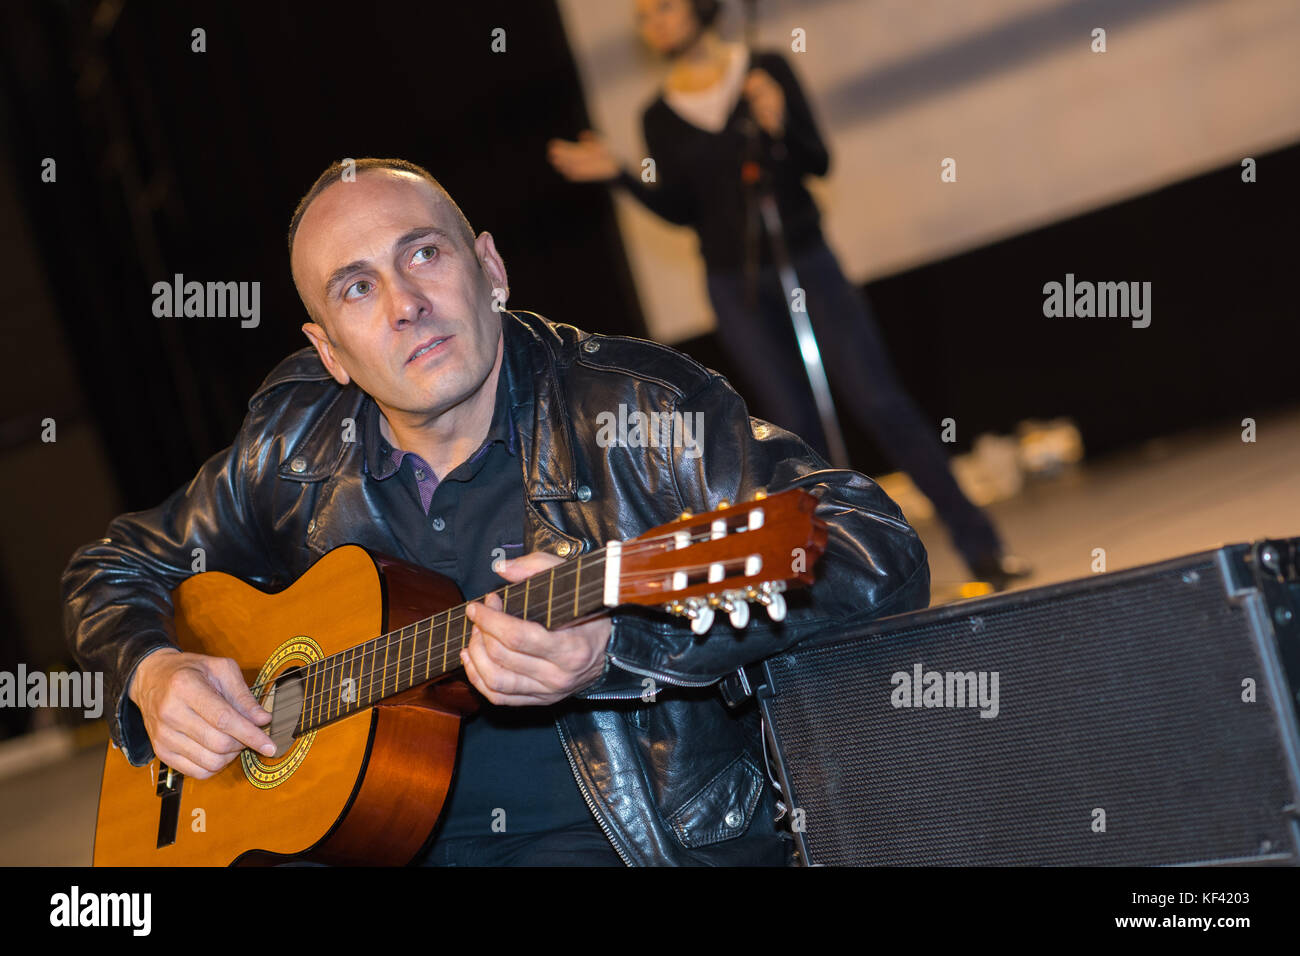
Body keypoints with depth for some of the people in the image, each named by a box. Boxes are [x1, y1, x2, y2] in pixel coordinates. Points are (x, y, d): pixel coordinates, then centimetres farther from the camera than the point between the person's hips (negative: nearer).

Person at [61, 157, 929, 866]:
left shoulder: (637, 412, -8)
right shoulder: (296, 447, 8)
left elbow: (884, 554, -20)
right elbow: (122, 565, 24)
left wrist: (622, 641, -32)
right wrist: (152, 672, 1)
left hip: (625, 839, -3)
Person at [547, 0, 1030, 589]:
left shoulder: (768, 71, 0)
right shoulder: (659, 117, 5)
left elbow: (819, 162, -3)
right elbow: (680, 209, 3)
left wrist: (780, 125, -21)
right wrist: (619, 176, -9)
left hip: (806, 260, -2)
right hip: (736, 287, 2)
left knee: (880, 403, -6)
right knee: (798, 428, 0)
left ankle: (980, 546, -2)